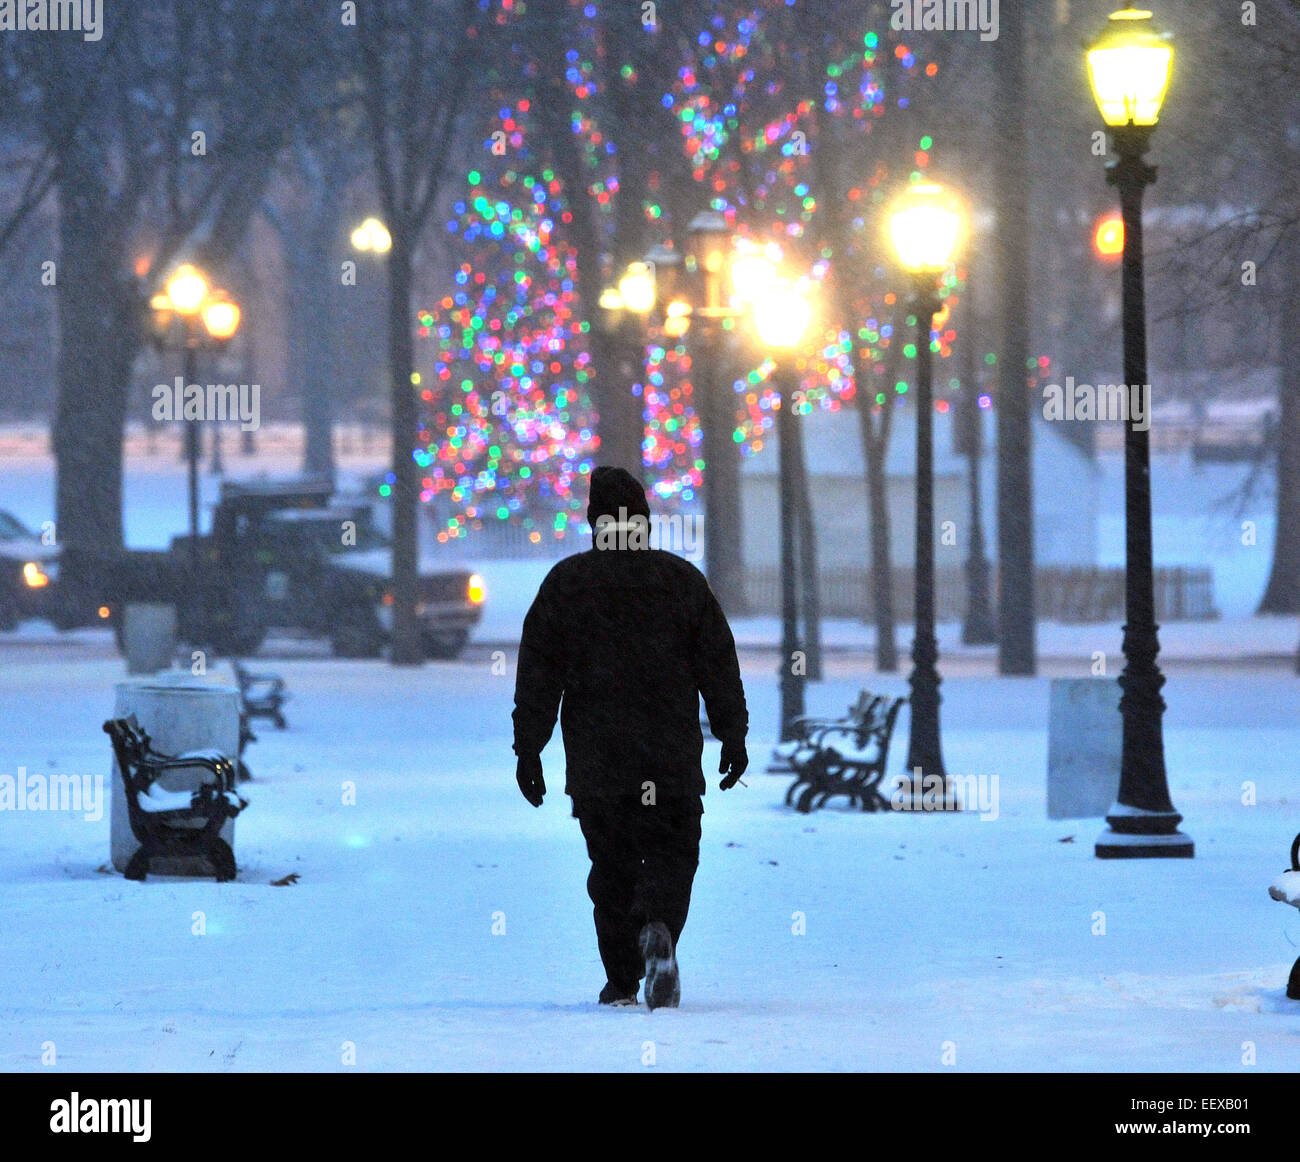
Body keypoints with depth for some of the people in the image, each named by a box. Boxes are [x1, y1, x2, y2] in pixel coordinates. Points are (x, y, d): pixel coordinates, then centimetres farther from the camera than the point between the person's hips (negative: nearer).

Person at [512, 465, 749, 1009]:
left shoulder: (566, 582, 1)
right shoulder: (683, 579, 2)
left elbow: (538, 673, 2)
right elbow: (719, 664, 6)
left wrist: (529, 750, 6)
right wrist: (733, 737, 14)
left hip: (595, 760, 0)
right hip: (672, 758, 0)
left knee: (612, 865, 11)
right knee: (670, 855, 5)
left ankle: (622, 980, 11)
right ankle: (658, 930, -25)